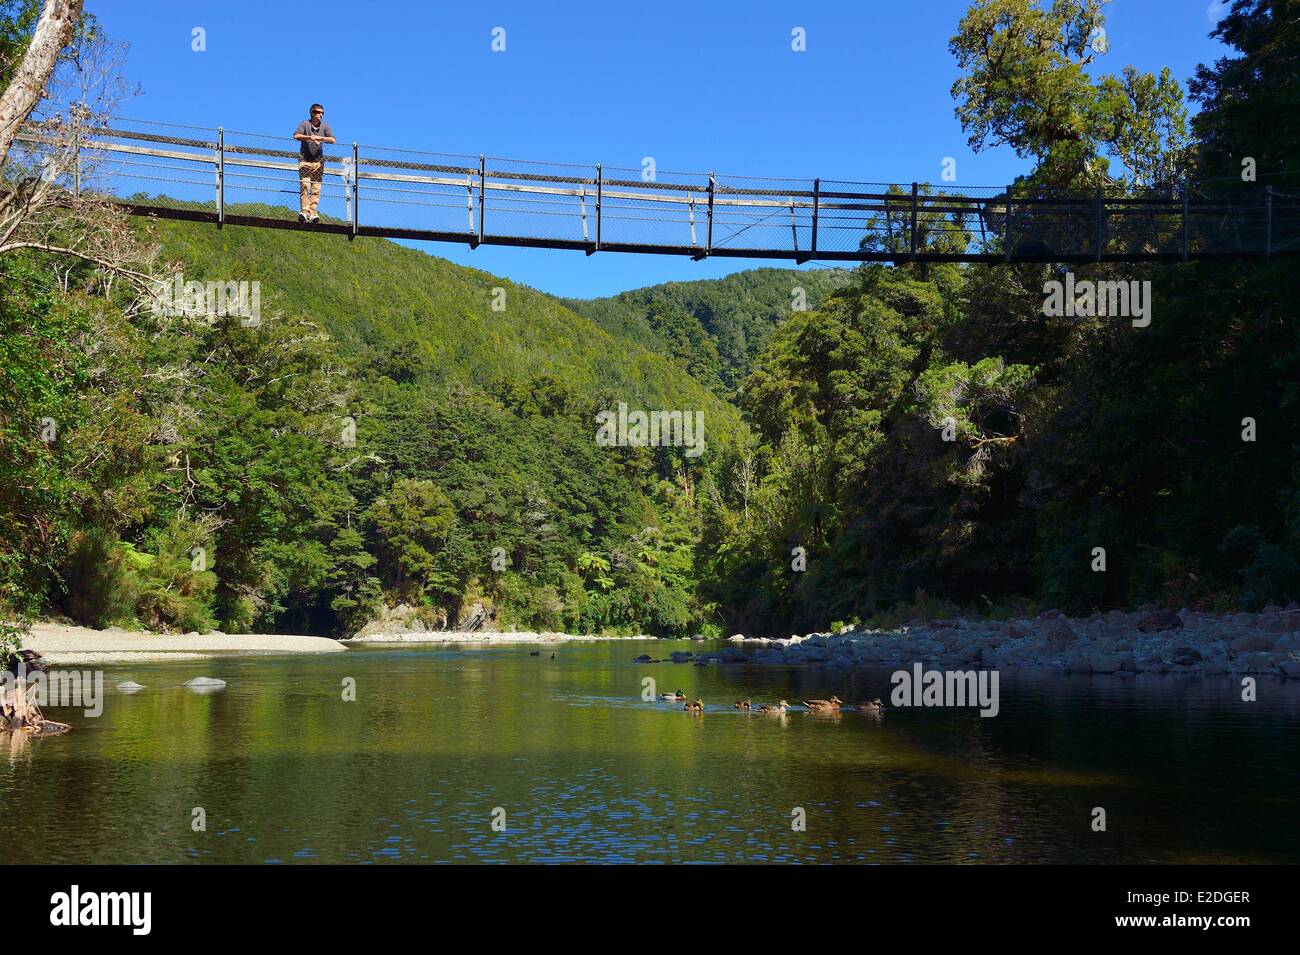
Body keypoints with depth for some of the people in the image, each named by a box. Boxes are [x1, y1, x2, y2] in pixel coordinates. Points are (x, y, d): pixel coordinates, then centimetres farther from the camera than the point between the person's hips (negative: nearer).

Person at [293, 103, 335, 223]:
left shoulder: (325, 126, 12)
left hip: (318, 161, 3)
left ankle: (313, 213, -4)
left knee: (316, 188, -3)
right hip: (305, 160, -2)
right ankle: (304, 211, -16)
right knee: (304, 186, -12)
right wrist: (310, 137, -25)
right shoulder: (304, 124, 4)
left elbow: (332, 140, 0)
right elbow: (296, 136, -11)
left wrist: (321, 138, -16)